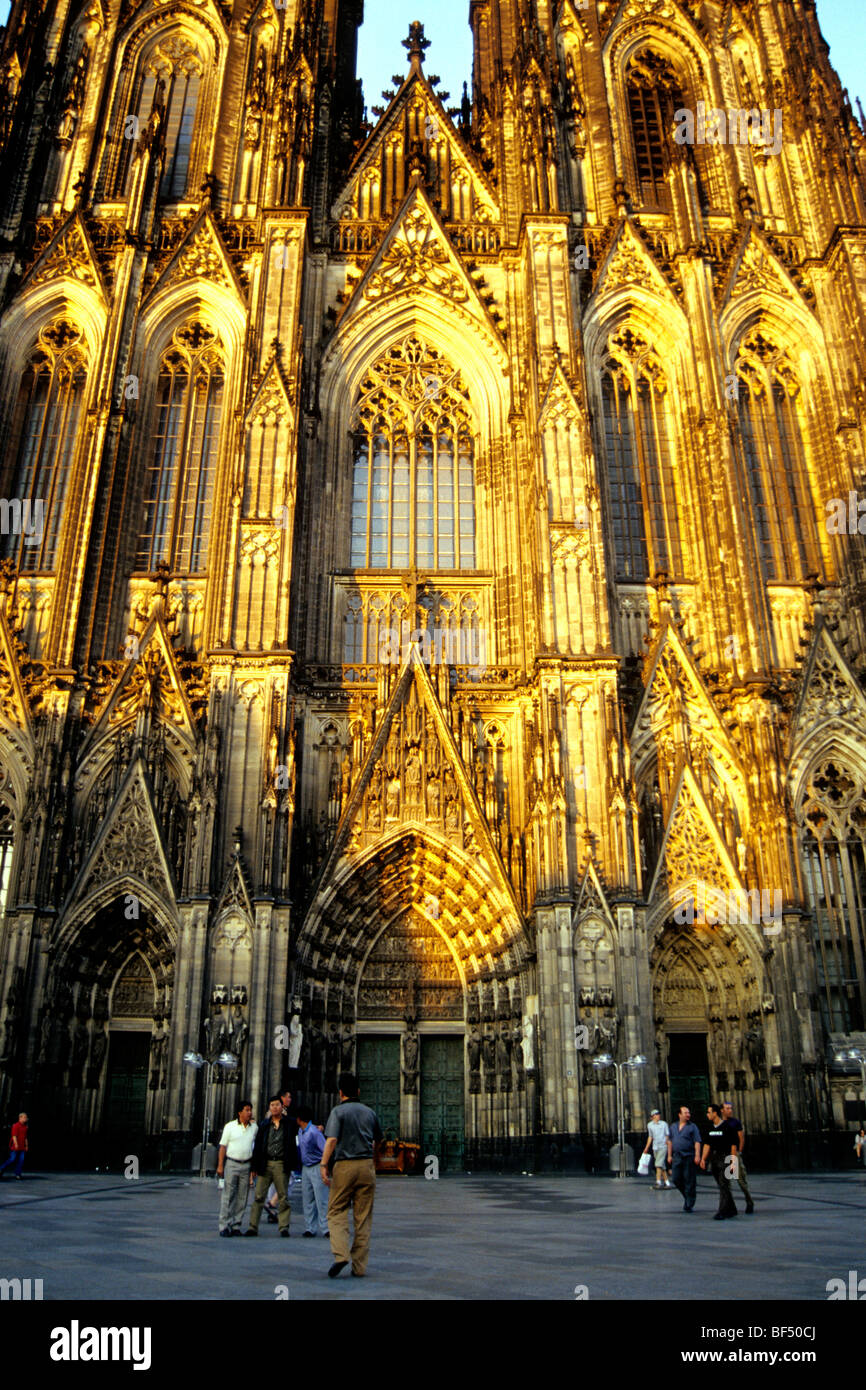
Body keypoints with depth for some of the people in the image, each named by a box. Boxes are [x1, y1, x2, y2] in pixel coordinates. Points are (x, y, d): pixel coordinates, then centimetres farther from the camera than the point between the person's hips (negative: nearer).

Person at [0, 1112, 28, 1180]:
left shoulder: (25, 1127, 14)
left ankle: (17, 1174, 3)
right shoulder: (16, 1125, -8)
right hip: (15, 1146, -7)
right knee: (12, 1159, -5)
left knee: (21, 1160, -2)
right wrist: (16, 1144, -24)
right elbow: (14, 1135, -16)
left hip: (22, 1147, 7)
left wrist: (26, 1145, 18)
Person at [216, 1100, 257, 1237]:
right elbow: (223, 1146, 0)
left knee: (242, 1198, 4)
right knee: (228, 1196, -5)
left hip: (246, 1165, 3)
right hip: (231, 1163, -3)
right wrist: (220, 1165, -5)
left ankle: (236, 1226, 11)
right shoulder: (230, 1126, 1)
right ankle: (224, 1226, -1)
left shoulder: (254, 1127, 8)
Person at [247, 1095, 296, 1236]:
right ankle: (253, 1227, 7)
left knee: (283, 1197, 1)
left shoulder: (288, 1124, 5)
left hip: (281, 1164, -1)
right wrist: (255, 1166, 4)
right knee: (259, 1196, 0)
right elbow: (257, 1146, 8)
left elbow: (292, 1145, 10)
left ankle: (284, 1227, 7)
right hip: (266, 1163, 2)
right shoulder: (264, 1125, 9)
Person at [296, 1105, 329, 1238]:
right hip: (305, 1168, 8)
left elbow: (326, 1150, -21)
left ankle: (326, 1228, -3)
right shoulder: (300, 1131, 8)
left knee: (321, 1200, -7)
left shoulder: (314, 1132, -19)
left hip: (317, 1168, -8)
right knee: (307, 1200, 8)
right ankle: (310, 1228, 14)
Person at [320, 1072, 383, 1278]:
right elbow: (378, 1140, 25)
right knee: (364, 1217, 8)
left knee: (337, 1212, 7)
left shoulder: (338, 1111, -3)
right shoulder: (370, 1112, 11)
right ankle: (360, 1266, 8)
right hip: (366, 1166, 4)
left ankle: (340, 1254, -12)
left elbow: (331, 1140, -17)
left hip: (345, 1166, -3)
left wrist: (324, 1165, -21)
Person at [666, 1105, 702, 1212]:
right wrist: (669, 1155, 14)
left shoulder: (692, 1127, -1)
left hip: (689, 1157, -4)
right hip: (677, 1157, 5)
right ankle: (686, 1196, 25)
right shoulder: (673, 1126, 13)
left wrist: (697, 1156, -17)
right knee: (676, 1179, 2)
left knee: (689, 1181, -3)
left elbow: (697, 1142, -7)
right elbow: (670, 1141, 19)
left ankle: (689, 1204, 6)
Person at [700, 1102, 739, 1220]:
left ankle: (722, 1212, -12)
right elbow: (707, 1144, 12)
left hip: (725, 1158, -7)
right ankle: (731, 1209, 25)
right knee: (721, 1186, 13)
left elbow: (733, 1145, -8)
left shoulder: (726, 1127, -9)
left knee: (724, 1186, -10)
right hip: (714, 1159, 7)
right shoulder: (710, 1128, 10)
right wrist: (703, 1159, 4)